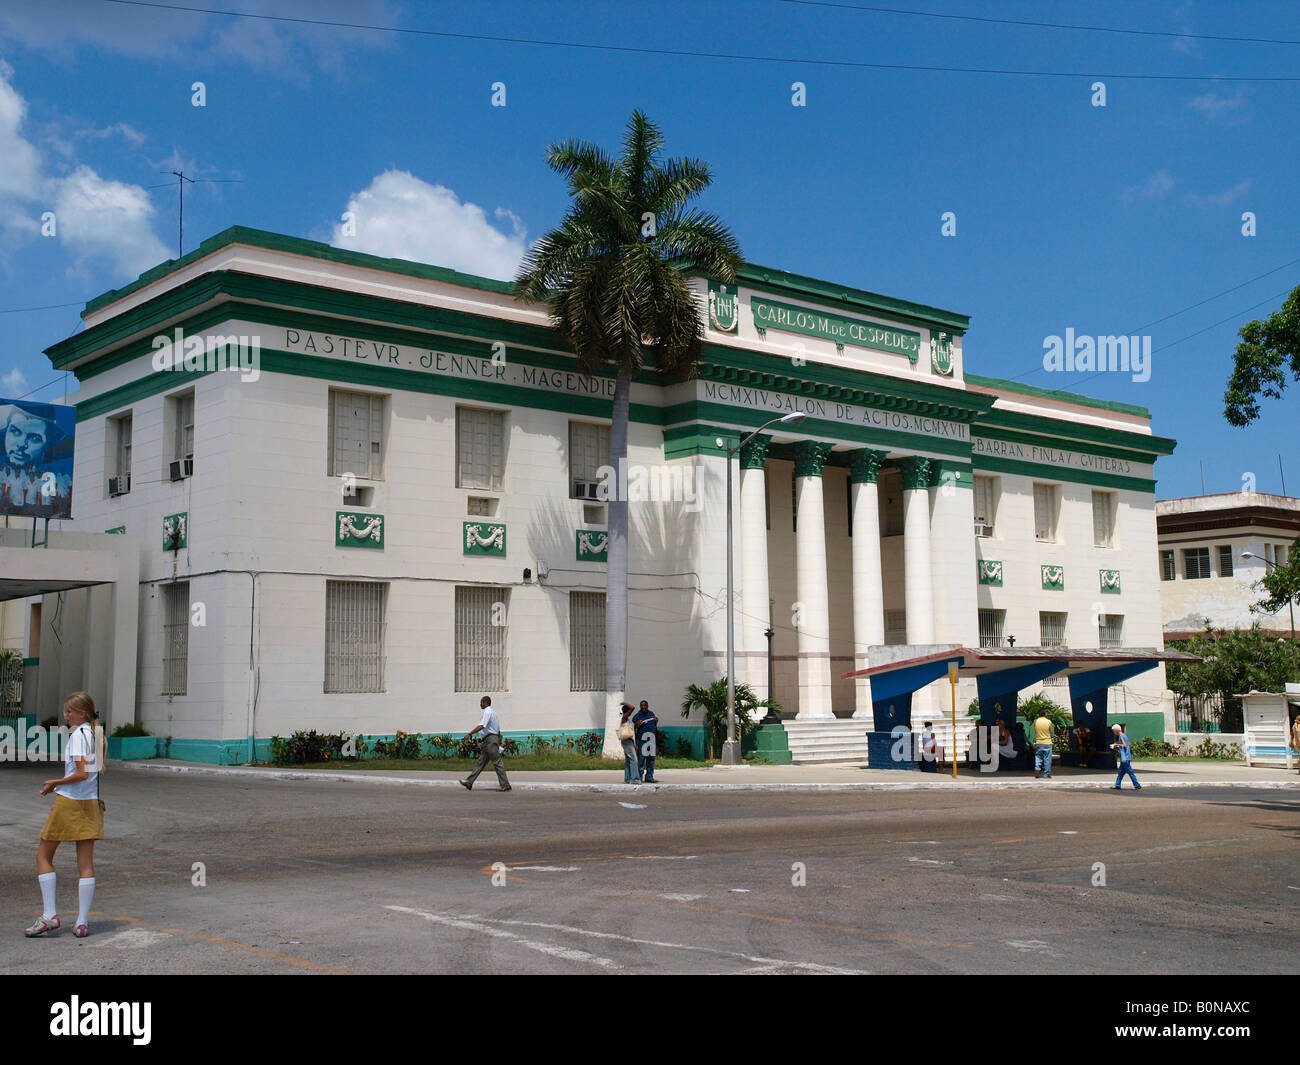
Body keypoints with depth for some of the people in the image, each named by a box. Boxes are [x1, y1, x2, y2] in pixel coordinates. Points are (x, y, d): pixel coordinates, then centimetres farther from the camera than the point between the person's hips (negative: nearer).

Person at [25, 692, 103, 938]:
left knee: (43, 855, 8)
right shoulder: (95, 734, 10)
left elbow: (82, 773, -22)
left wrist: (55, 783, -9)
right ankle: (82, 922, 4)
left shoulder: (78, 735, -13)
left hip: (69, 802, -7)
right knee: (86, 863, 5)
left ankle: (50, 916, 3)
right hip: (91, 804, 7)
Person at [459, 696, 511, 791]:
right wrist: (499, 744, 25)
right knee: (481, 762, 9)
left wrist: (469, 734, -26)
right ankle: (469, 782, 11)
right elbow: (499, 730, 22)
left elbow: (481, 726, -25)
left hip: (490, 739, -10)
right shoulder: (493, 712, 20)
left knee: (497, 763, -8)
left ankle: (505, 785, -7)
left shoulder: (488, 712, -11)